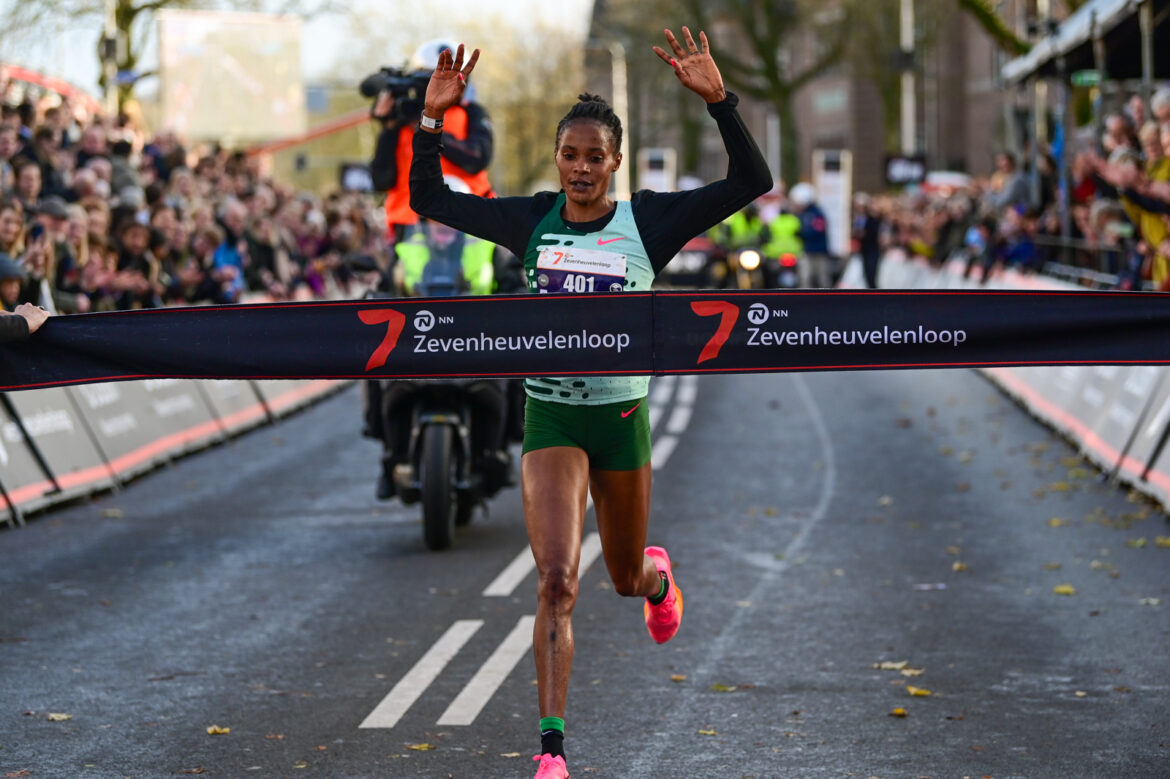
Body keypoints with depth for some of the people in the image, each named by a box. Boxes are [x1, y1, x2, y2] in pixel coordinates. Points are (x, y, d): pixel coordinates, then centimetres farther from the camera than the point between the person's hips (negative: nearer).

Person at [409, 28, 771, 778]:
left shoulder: (648, 220, -6)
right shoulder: (532, 220, 0)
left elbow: (750, 182, -14)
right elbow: (430, 199, 6)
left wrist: (719, 98, -26)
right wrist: (433, 119, -9)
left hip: (622, 414, 0)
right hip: (550, 415, 0)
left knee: (625, 576, 19)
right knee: (556, 582, -15)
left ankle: (657, 575, 60)